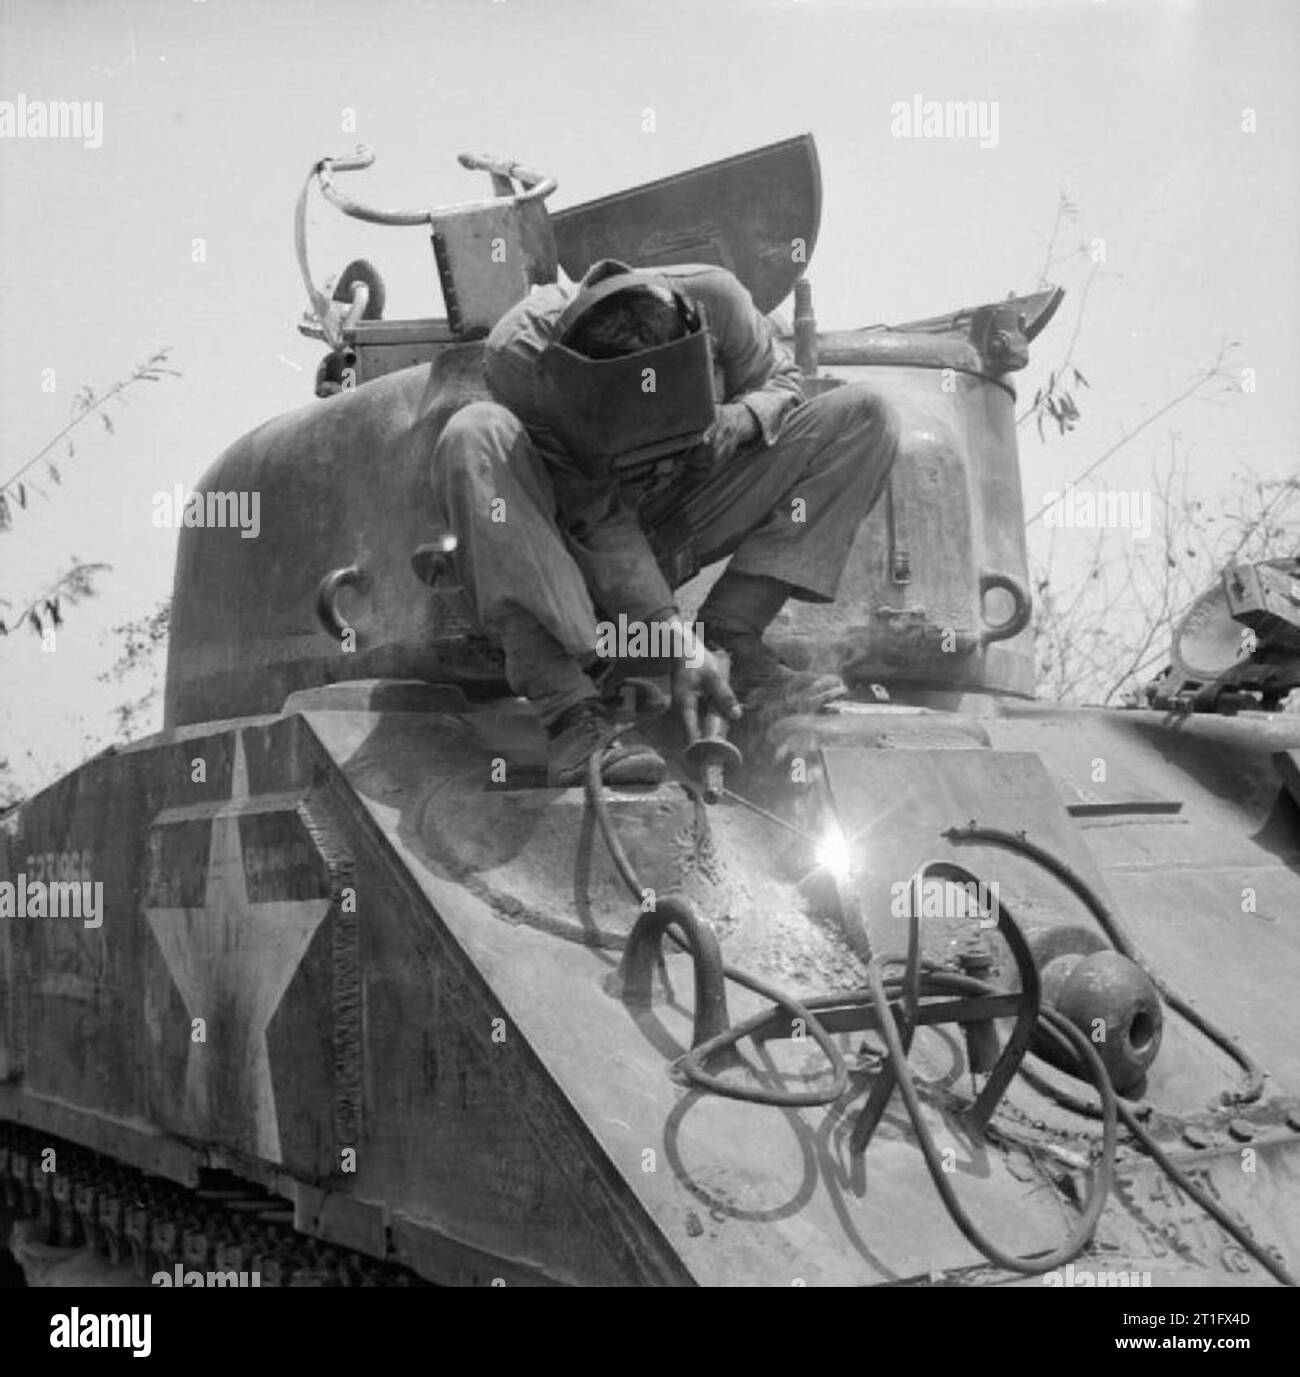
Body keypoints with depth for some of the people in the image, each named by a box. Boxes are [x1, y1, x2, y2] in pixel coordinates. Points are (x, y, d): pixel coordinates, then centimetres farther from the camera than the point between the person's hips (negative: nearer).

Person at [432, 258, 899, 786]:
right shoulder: (518, 358, -30)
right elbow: (597, 521, -27)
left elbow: (779, 382, -2)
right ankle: (569, 712, -41)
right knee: (473, 435, -37)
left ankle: (731, 641, -19)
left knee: (864, 414, -13)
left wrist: (735, 422, -26)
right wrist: (678, 641, -32)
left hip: (681, 531, 3)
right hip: (571, 542, -3)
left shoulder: (713, 298, -22)